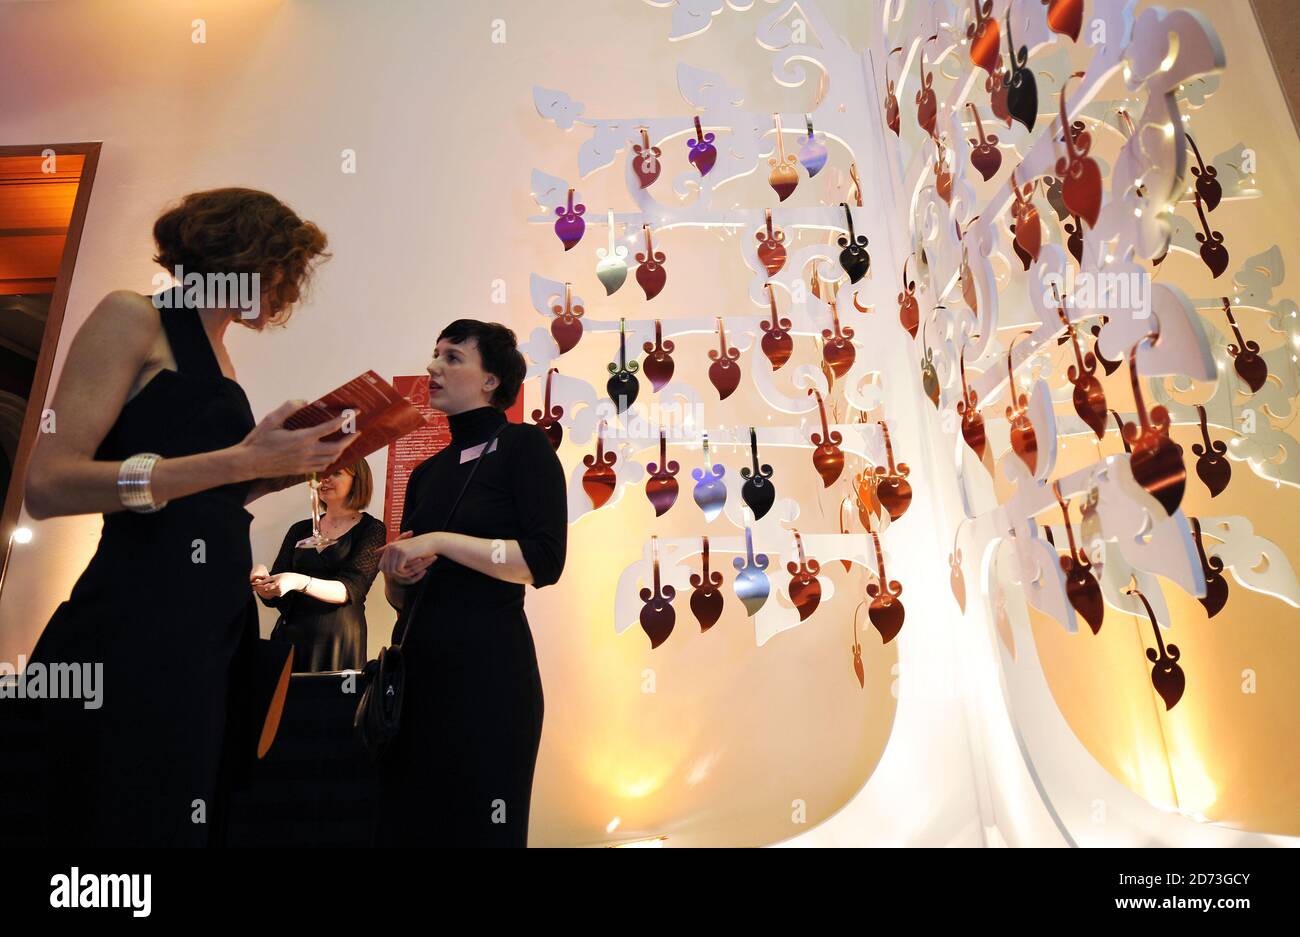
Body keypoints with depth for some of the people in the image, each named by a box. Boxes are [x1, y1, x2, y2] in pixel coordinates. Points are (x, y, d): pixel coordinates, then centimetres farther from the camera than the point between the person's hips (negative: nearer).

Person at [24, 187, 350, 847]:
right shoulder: (133, 318, -5)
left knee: (200, 812, 16)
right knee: (128, 819, 4)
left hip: (217, 625, 8)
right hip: (140, 625, -8)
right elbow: (48, 484, -17)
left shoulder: (216, 356, 17)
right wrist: (242, 460, -21)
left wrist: (286, 468, 5)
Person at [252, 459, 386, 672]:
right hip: (290, 638, 4)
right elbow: (273, 598, 8)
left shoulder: (371, 529, -2)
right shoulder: (300, 530, 10)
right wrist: (262, 581, -13)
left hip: (340, 644, -3)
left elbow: (350, 590, -14)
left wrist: (299, 582, -28)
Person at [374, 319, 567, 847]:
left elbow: (544, 562, -16)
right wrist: (395, 570, -3)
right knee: (405, 822, 15)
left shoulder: (522, 444, -4)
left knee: (475, 826, 6)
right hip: (416, 664, 7)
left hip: (487, 665, -6)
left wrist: (440, 541, -16)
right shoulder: (426, 472, 14)